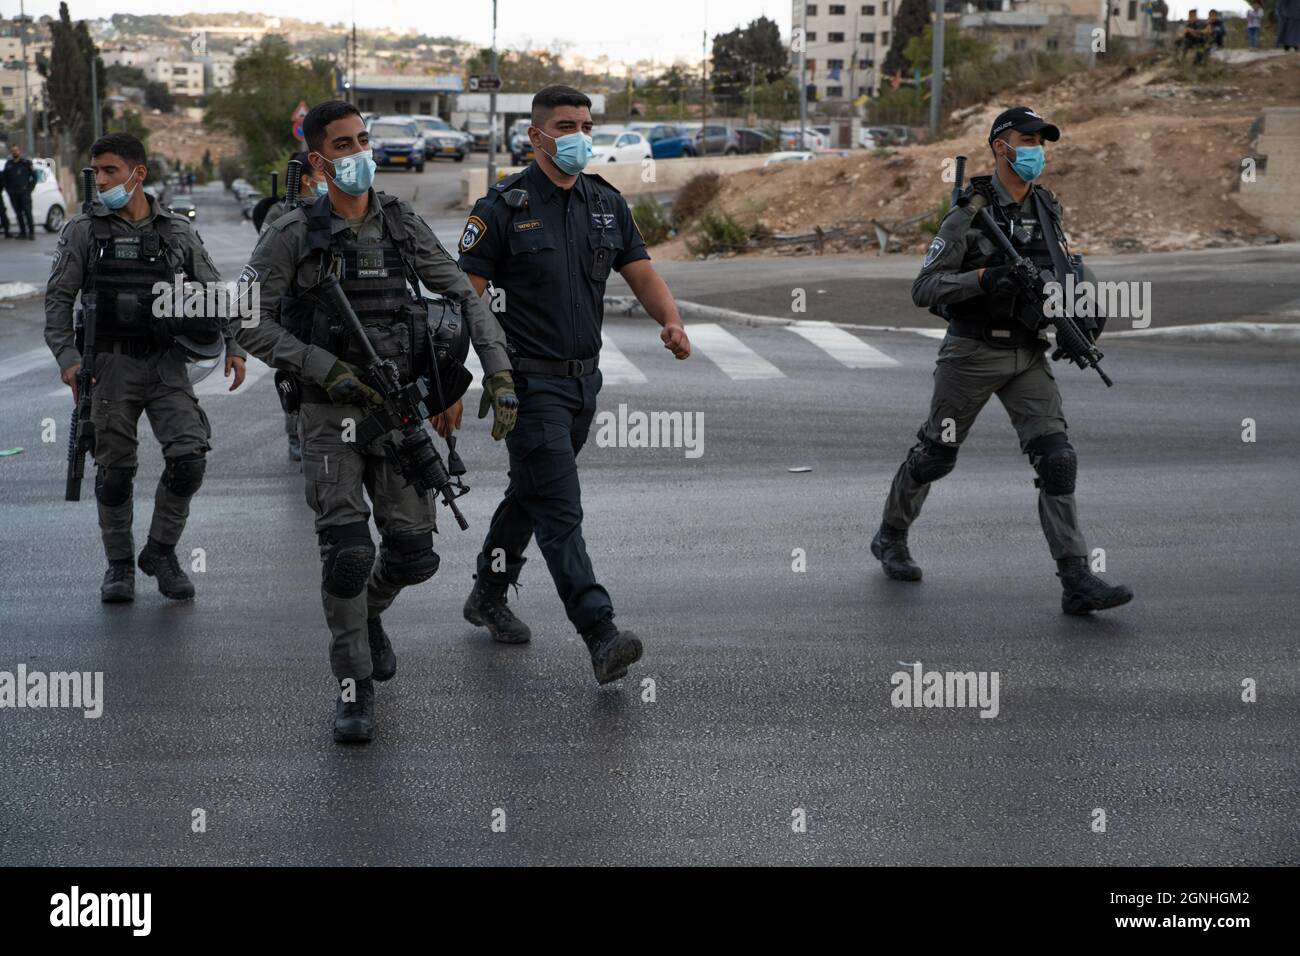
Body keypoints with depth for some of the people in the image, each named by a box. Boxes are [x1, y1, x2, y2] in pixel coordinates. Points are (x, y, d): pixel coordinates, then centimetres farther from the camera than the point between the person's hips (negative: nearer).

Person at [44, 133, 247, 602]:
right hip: (110, 365, -1)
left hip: (167, 363, 1)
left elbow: (214, 292, 13)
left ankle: (161, 552, 8)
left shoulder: (177, 230, 7)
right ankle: (119, 564, 18)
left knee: (189, 458, -11)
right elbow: (58, 299, 2)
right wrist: (67, 356, -10)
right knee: (114, 470, 2)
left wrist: (232, 346, 2)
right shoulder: (83, 231, 3)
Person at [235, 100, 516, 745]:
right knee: (348, 552, -13)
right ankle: (354, 687, 4)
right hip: (331, 417, -3)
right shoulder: (294, 235, -6)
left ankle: (367, 611, 36)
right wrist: (323, 368, -16)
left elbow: (464, 298, 5)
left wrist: (500, 376, -7)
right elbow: (247, 321, -9)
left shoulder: (403, 226, 5)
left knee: (413, 554, 1)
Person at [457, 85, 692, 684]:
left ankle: (488, 598, 38)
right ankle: (601, 638, -18)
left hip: (584, 379, 7)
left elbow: (641, 274, 7)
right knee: (560, 510, -12)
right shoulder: (504, 207, -9)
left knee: (531, 493, 20)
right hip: (530, 381, -7)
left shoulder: (606, 203, 9)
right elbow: (466, 293, -9)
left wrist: (671, 321, -13)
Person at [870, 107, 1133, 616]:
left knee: (1056, 458, -10)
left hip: (1026, 355, 4)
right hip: (972, 354, -4)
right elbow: (924, 289, -16)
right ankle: (890, 537, 37)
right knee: (935, 455, 10)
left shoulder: (1046, 208, 6)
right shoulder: (969, 214, -13)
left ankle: (1077, 582, -13)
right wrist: (982, 279, -30)